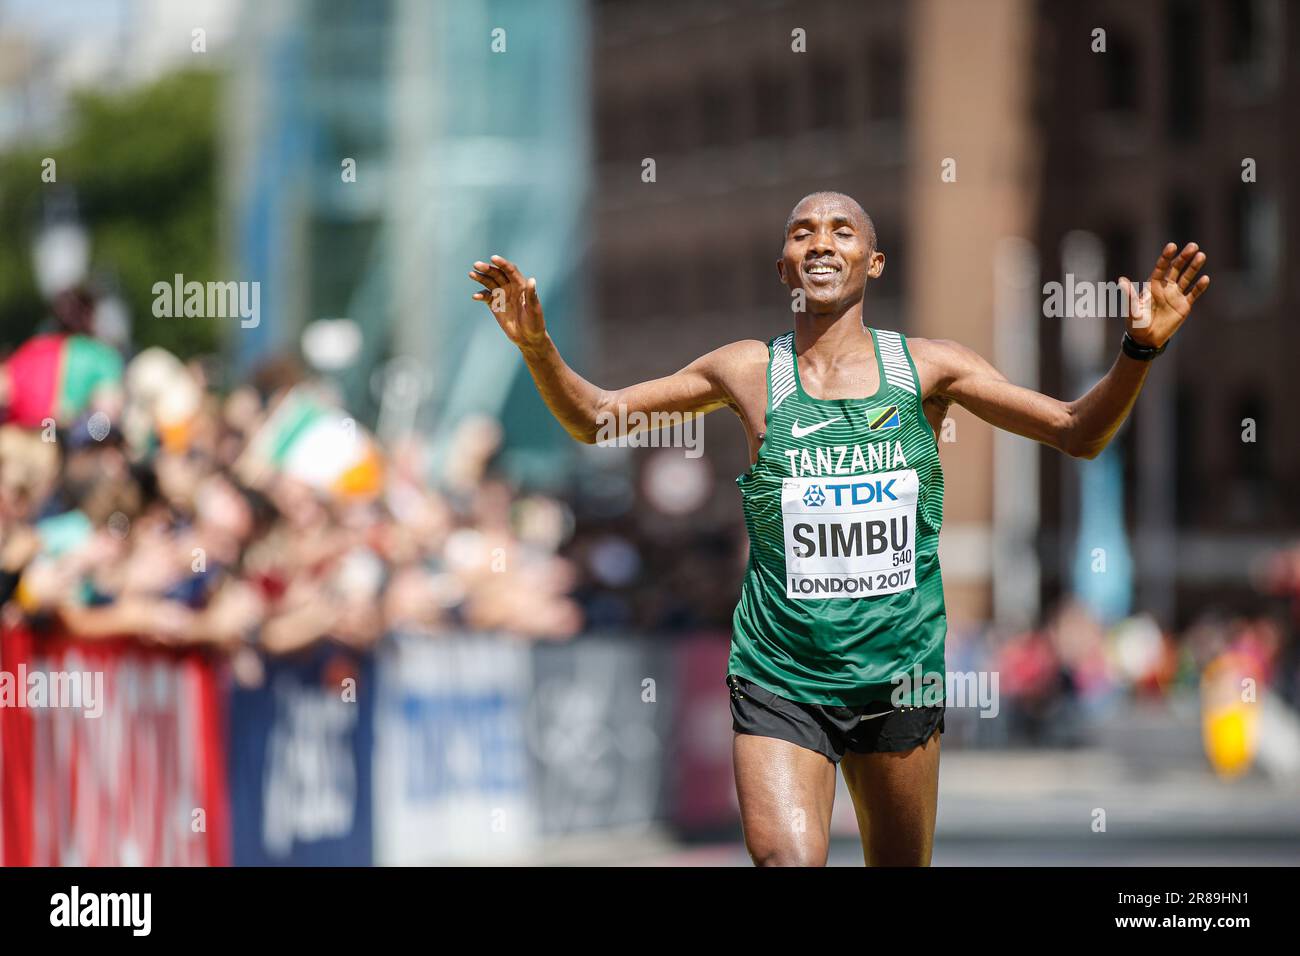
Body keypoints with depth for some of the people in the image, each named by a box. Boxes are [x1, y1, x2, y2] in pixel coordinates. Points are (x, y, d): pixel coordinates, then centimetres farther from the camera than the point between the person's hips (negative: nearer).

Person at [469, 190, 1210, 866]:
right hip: (779, 681, -1)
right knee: (787, 860, -23)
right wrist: (537, 346, -7)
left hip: (899, 677, 1)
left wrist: (1141, 350, -12)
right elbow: (593, 419, 10)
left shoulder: (926, 367, 1)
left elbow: (1078, 433, 3)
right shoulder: (750, 372, 2)